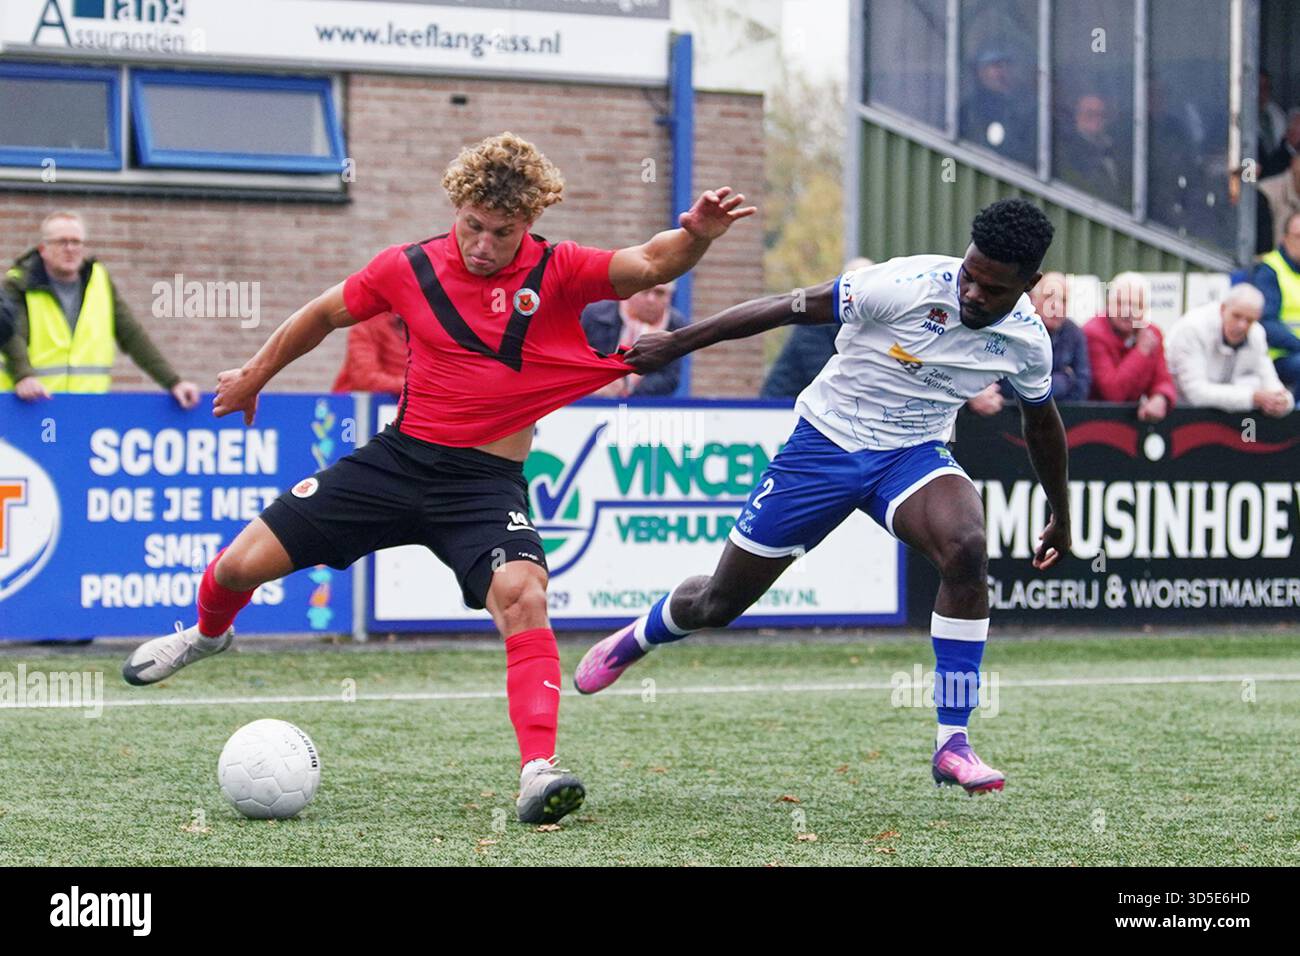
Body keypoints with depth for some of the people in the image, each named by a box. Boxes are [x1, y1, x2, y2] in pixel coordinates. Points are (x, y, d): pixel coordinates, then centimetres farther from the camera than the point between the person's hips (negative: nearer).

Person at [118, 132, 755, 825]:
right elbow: (325, 314, 15)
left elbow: (652, 264, -19)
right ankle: (209, 632, 38)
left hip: (488, 482, -2)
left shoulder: (558, 274, -6)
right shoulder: (408, 268, -1)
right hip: (401, 457, 2)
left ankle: (538, 773, -34)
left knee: (523, 594, -32)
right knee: (242, 564, 1)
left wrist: (695, 235, -41)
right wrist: (254, 375, 26)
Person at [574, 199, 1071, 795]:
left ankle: (953, 745, -23)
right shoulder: (909, 286, -26)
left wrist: (1061, 516, 24)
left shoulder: (1027, 341, -11)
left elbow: (1041, 421, 12)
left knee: (967, 550, -32)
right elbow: (789, 309, -19)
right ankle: (639, 637, 45)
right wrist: (676, 343, -17)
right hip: (825, 444, -2)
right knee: (720, 602, 7)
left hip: (912, 455, 2)